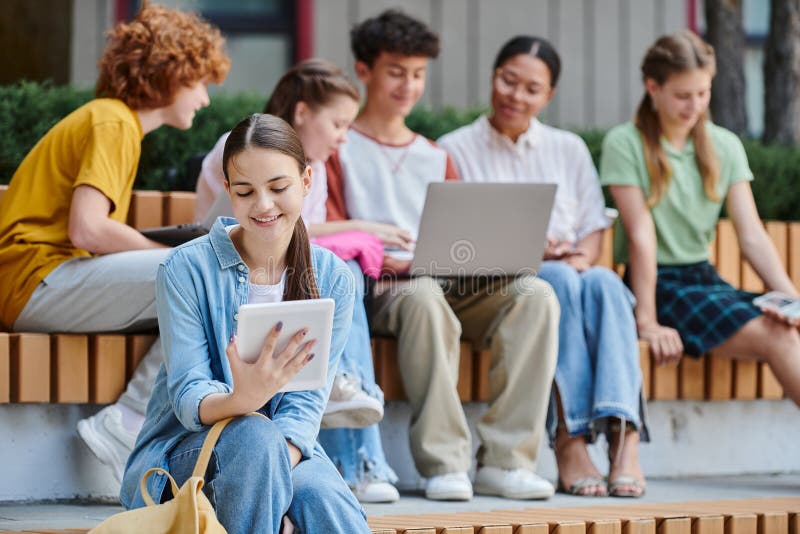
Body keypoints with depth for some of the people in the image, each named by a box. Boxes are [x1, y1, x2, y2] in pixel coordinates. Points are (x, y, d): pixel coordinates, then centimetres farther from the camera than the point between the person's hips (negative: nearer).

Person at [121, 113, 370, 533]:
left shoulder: (332, 279, -1)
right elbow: (188, 398, -15)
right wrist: (242, 400, -40)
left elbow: (307, 402, -7)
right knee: (253, 435, -36)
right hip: (184, 449, -2)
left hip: (285, 450, 2)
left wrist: (269, 470, -28)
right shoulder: (187, 269, -10)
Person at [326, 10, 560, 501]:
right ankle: (444, 463, -40)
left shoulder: (437, 158, 29)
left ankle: (507, 460, -32)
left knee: (534, 294, -26)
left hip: (453, 281, 5)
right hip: (380, 290, -5)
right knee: (424, 297, -41)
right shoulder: (339, 148, 12)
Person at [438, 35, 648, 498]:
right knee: (559, 281, -37)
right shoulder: (456, 149, 9)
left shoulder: (570, 149, 20)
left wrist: (582, 256, -11)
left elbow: (594, 228, 14)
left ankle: (624, 437, -48)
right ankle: (569, 439, -44)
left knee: (604, 282, -33)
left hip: (571, 273, 3)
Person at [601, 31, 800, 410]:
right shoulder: (625, 144, -4)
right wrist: (647, 322, -16)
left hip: (705, 278, 5)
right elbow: (641, 235, -11)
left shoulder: (726, 146, 10)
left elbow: (752, 236, 4)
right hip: (657, 284, -5)